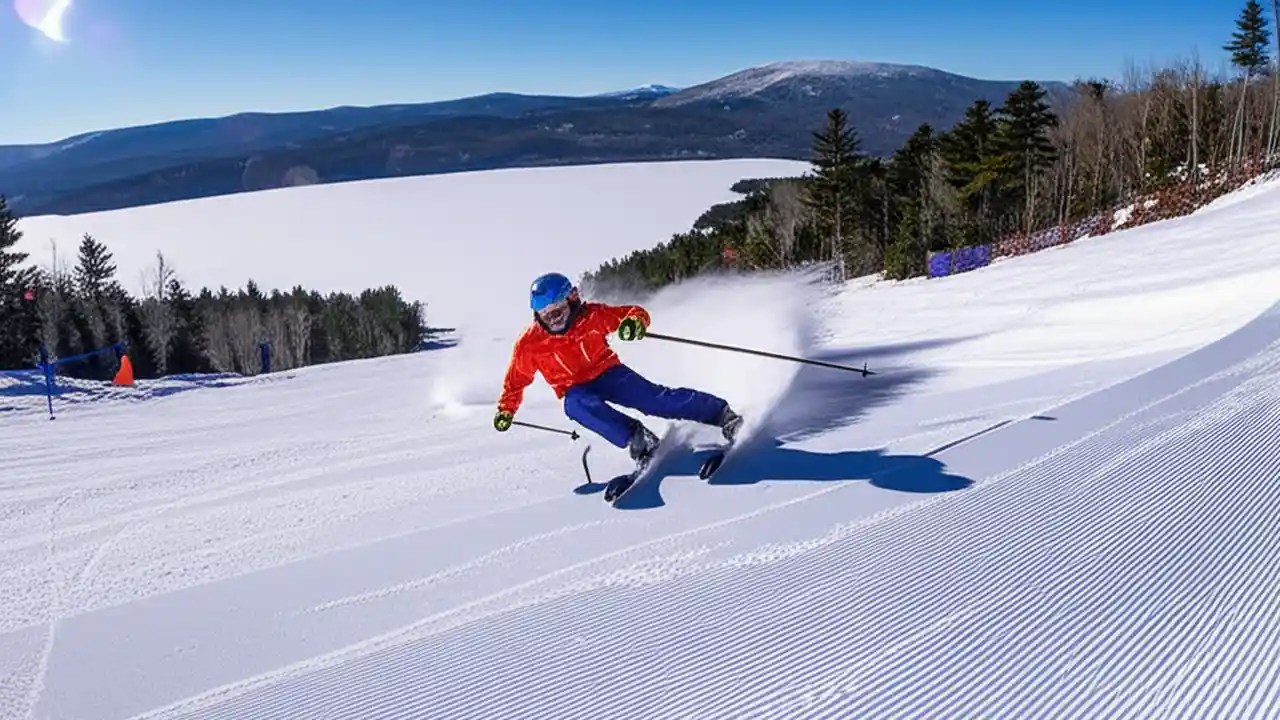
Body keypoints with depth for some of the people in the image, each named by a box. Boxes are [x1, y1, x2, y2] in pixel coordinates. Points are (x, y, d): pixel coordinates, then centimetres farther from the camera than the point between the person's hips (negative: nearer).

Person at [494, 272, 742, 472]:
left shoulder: (592, 315, -14)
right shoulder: (529, 345, -11)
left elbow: (634, 312, -11)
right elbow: (516, 380, 6)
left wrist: (634, 320, -34)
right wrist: (506, 410, 3)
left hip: (608, 373, 0)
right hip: (576, 391, 1)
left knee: (654, 398, -21)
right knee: (578, 406, -36)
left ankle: (720, 413, -18)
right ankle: (637, 438, -47)